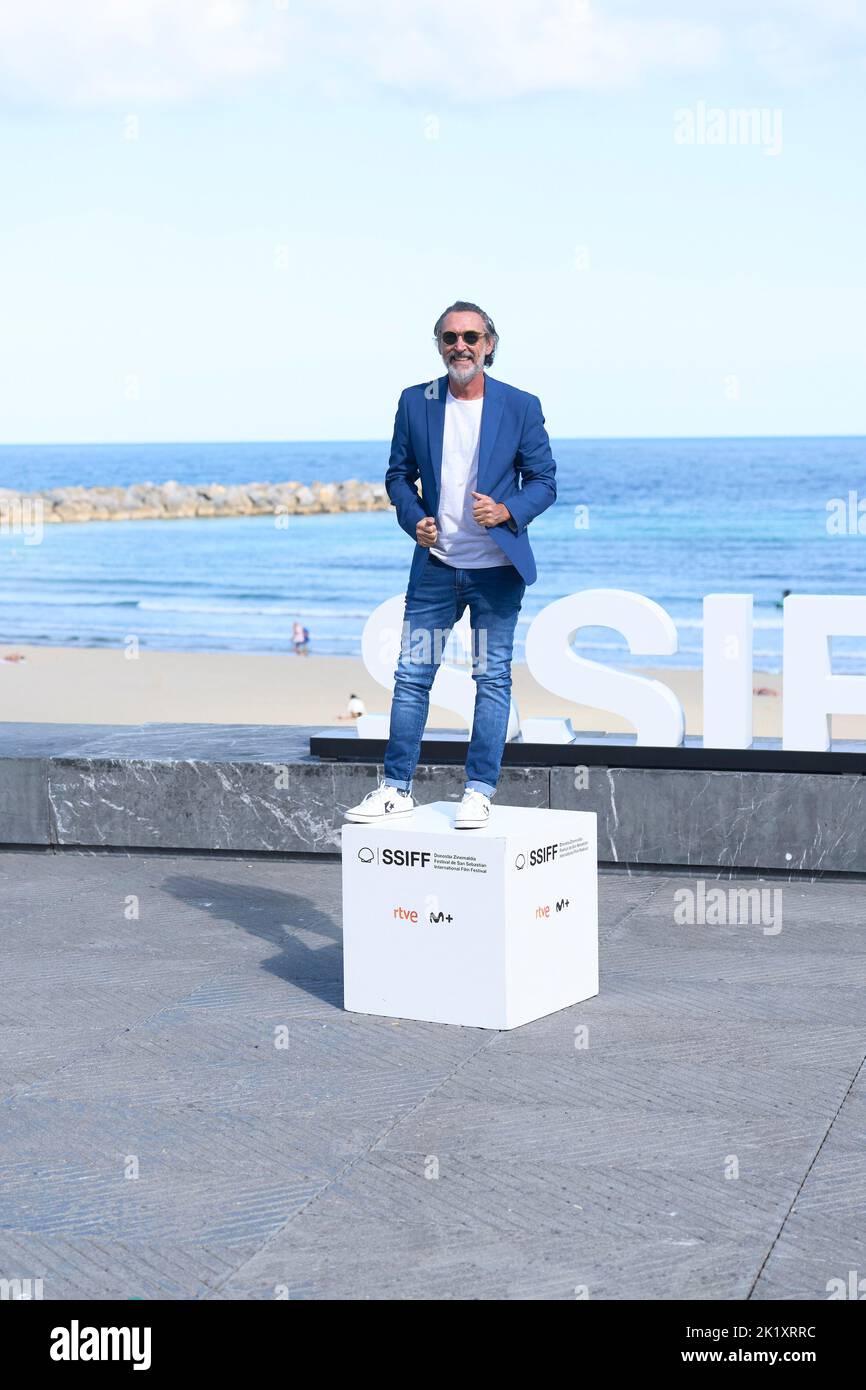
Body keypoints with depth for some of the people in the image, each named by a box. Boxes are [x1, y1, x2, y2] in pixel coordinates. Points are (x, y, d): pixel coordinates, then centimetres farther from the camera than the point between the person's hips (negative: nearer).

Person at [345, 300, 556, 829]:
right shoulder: (415, 402, 4)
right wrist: (414, 518, -7)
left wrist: (508, 512, -17)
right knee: (411, 675, 2)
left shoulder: (521, 407, -1)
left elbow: (544, 481, 2)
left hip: (496, 569, -2)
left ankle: (480, 792, 11)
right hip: (435, 566, 2)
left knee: (492, 679, 3)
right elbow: (399, 474, 11)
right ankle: (397, 789, 10)